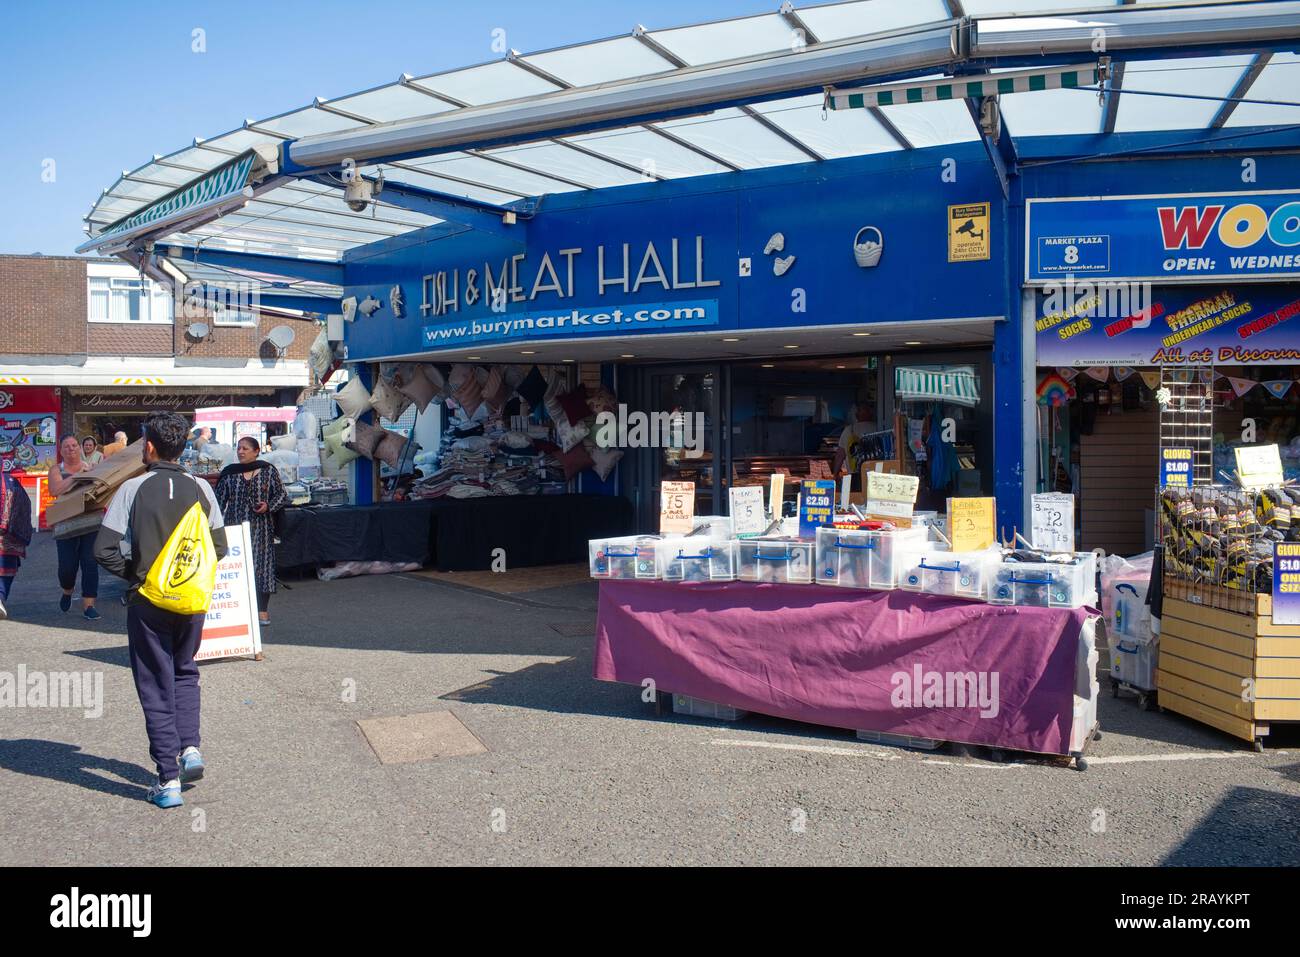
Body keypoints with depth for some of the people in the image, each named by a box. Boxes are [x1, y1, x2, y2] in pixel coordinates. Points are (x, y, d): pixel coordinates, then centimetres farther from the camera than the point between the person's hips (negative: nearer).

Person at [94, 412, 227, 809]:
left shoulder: (133, 489, -9)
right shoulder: (200, 488, -1)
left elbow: (104, 549, -12)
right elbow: (219, 548, 2)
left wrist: (131, 573, 3)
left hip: (147, 602, -2)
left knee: (156, 689, 6)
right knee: (185, 673, 25)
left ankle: (169, 780, 7)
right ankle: (190, 746, 11)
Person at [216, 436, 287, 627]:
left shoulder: (269, 471, 2)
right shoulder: (229, 473, 7)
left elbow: (281, 496, 5)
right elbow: (219, 500, 10)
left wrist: (269, 506, -13)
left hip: (260, 527, -2)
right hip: (235, 527, 2)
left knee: (261, 563, -2)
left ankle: (262, 609, 6)